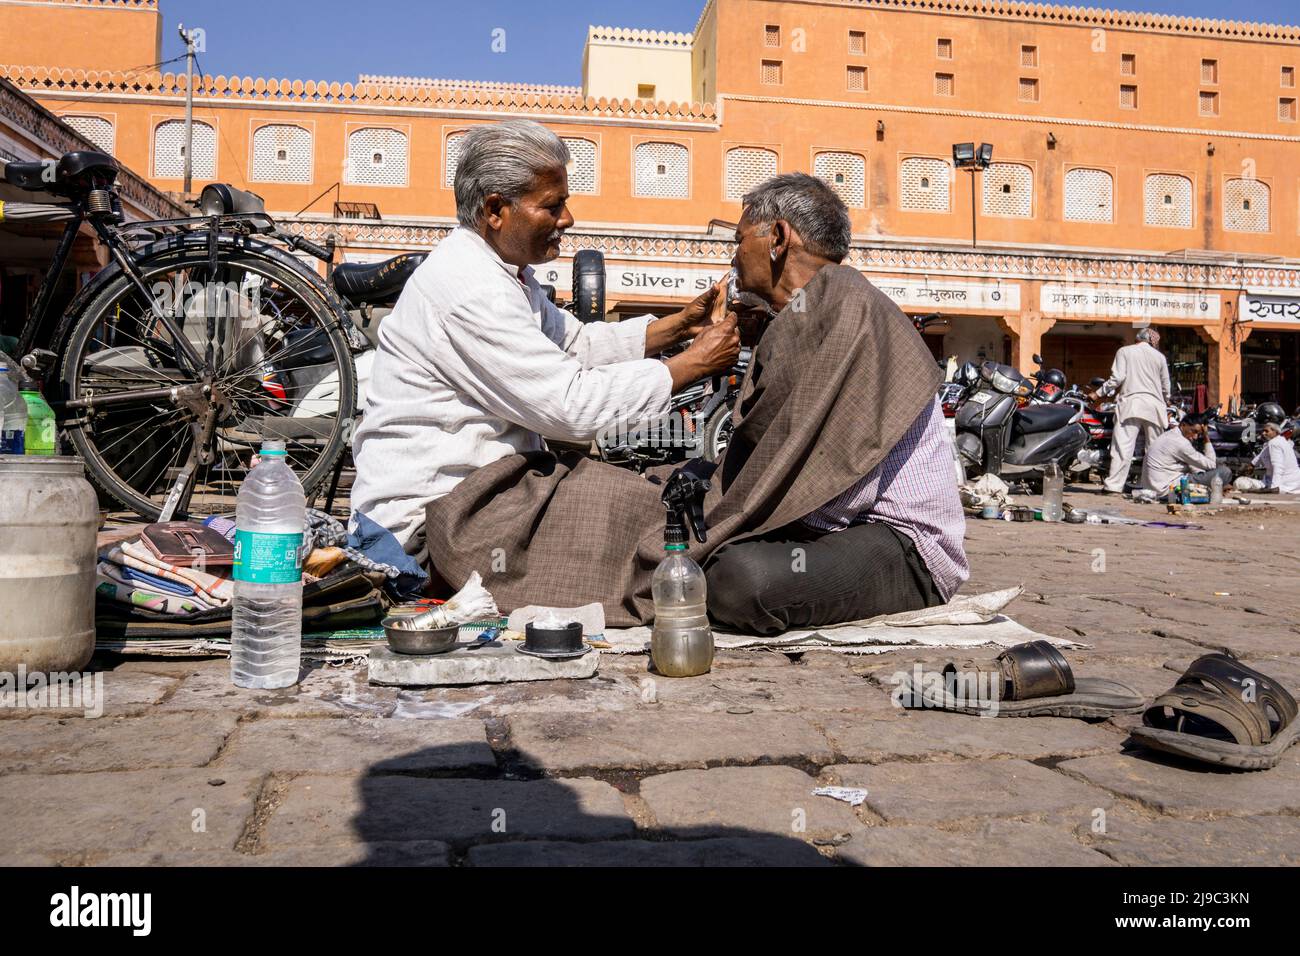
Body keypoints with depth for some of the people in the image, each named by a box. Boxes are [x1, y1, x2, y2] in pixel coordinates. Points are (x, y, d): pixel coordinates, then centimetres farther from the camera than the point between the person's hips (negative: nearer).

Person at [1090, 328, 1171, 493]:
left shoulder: (1124, 351, 7)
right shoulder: (1159, 356, 15)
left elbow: (1118, 377, -6)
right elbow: (1166, 386, 19)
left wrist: (1098, 393, 1)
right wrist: (1166, 403, 37)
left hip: (1131, 402, -3)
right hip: (1154, 405, 3)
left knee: (1123, 446, -10)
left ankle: (1114, 486, -16)